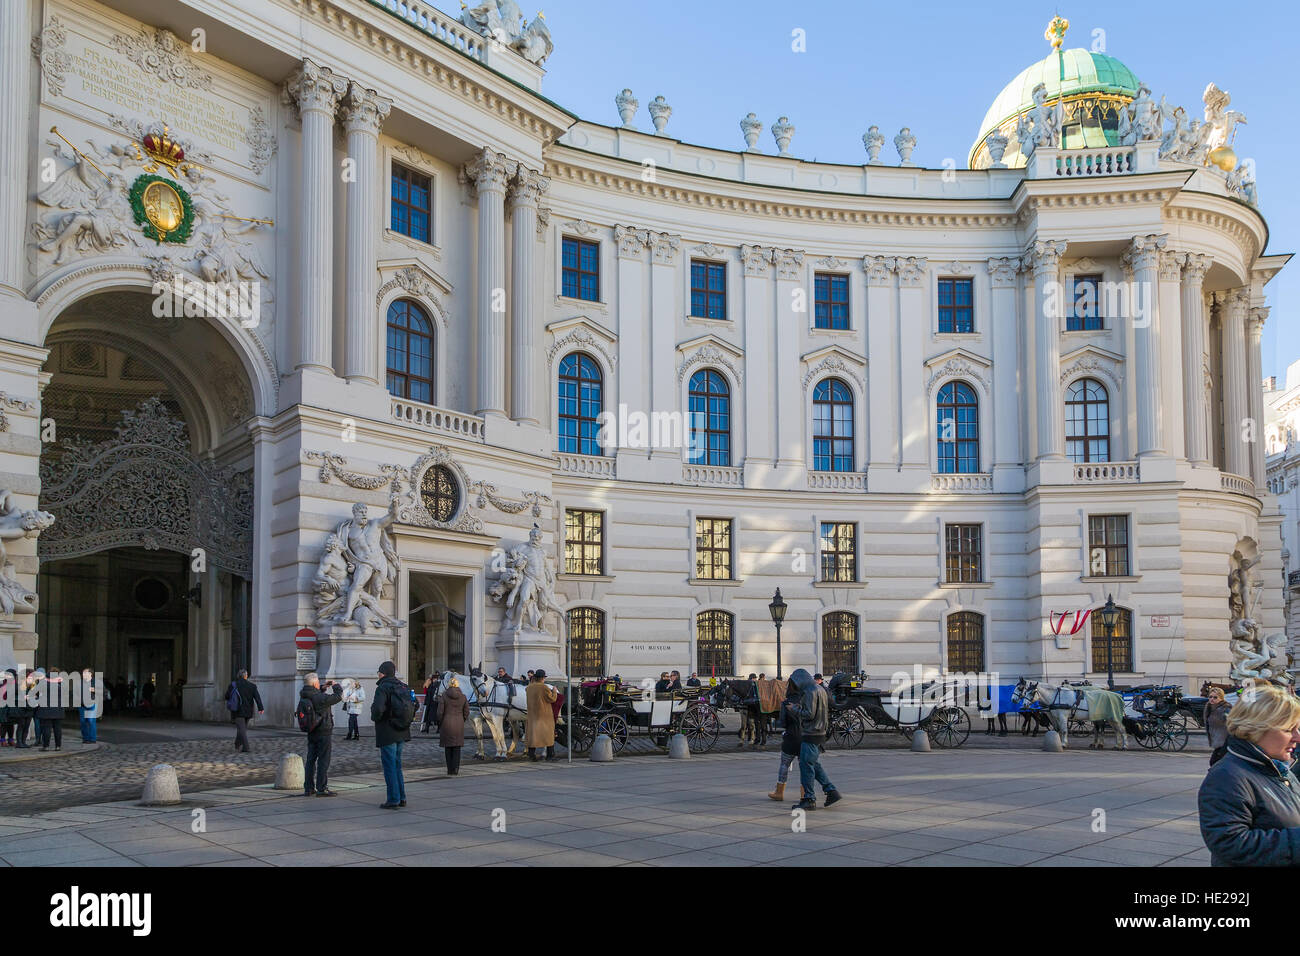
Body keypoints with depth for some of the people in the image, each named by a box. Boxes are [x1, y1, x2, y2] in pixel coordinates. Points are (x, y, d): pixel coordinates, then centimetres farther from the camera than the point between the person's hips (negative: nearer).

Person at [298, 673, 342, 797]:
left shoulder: (303, 697, 1)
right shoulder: (321, 698, -21)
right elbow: (338, 696, -12)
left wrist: (323, 688, 15)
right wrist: (336, 686, 6)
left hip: (311, 733, 7)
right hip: (324, 733, -7)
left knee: (310, 760, 13)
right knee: (323, 761, -1)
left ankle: (308, 788, 16)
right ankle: (322, 789, 1)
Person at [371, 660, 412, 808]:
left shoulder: (383, 688, -14)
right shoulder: (403, 688, 9)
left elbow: (378, 709, -26)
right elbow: (412, 706, 11)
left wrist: (374, 717, -5)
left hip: (387, 733, -7)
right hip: (402, 733, 7)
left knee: (389, 766, -1)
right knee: (397, 765, 18)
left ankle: (393, 800, 1)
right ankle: (402, 798, 20)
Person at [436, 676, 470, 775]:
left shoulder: (444, 696, -7)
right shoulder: (463, 697, -1)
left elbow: (440, 712, -7)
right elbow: (466, 713, 3)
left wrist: (440, 724, 6)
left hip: (446, 724, -1)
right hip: (459, 725, 1)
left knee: (448, 748, 9)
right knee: (457, 748, 9)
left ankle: (450, 771, 10)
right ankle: (455, 769, 5)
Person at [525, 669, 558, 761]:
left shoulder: (529, 687, 2)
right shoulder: (544, 688, -16)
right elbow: (552, 699, -9)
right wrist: (554, 691, 6)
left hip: (533, 714, 5)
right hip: (545, 714, -5)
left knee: (532, 733, 7)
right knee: (548, 733, 7)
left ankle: (531, 754, -1)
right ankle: (550, 754, 10)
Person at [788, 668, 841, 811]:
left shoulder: (810, 692, -16)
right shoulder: (820, 689, 15)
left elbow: (809, 714, -21)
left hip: (811, 734, -10)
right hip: (820, 733, 10)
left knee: (806, 765, -4)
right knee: (815, 765, 16)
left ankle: (809, 799, -1)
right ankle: (831, 792, 13)